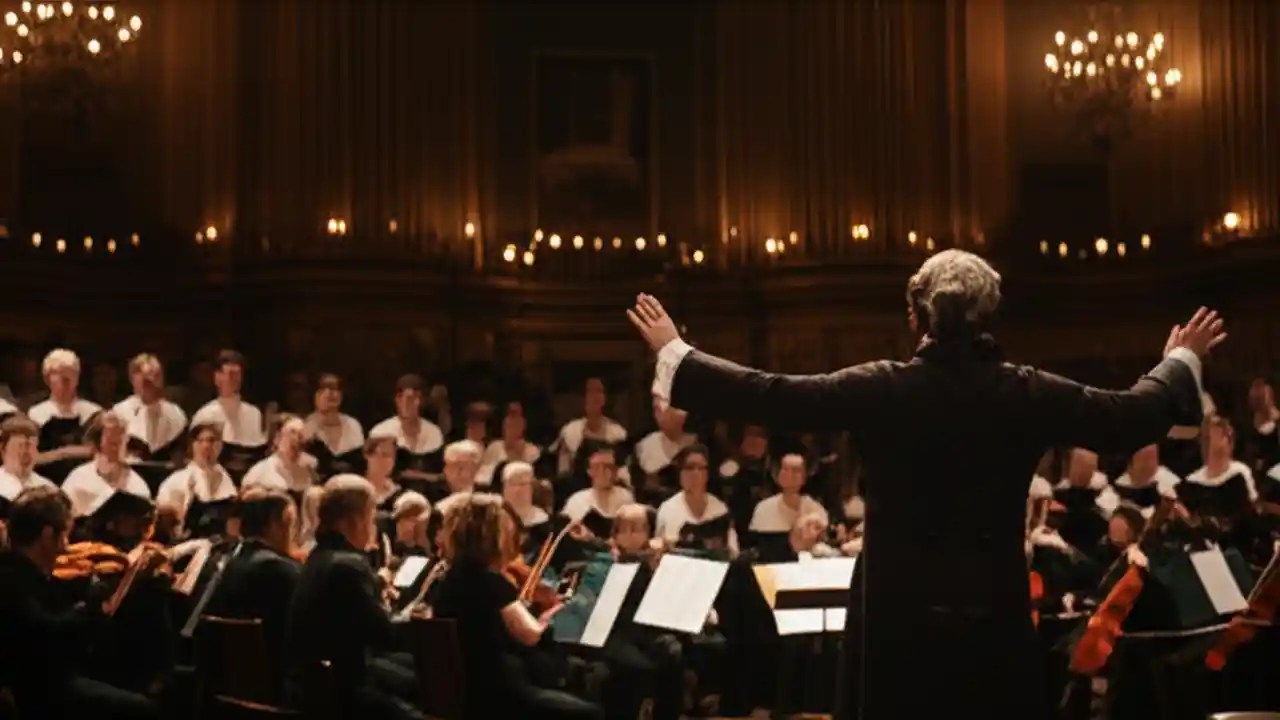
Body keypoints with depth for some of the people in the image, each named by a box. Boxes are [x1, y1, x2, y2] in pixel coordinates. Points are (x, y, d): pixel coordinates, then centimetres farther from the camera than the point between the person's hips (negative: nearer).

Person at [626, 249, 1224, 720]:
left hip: (899, 616, -2)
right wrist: (1182, 361, 26)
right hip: (995, 617, 2)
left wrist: (674, 353, 4)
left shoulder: (882, 389, -9)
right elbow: (1132, 417, 7)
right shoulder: (1027, 393, -3)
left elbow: (767, 396, -7)